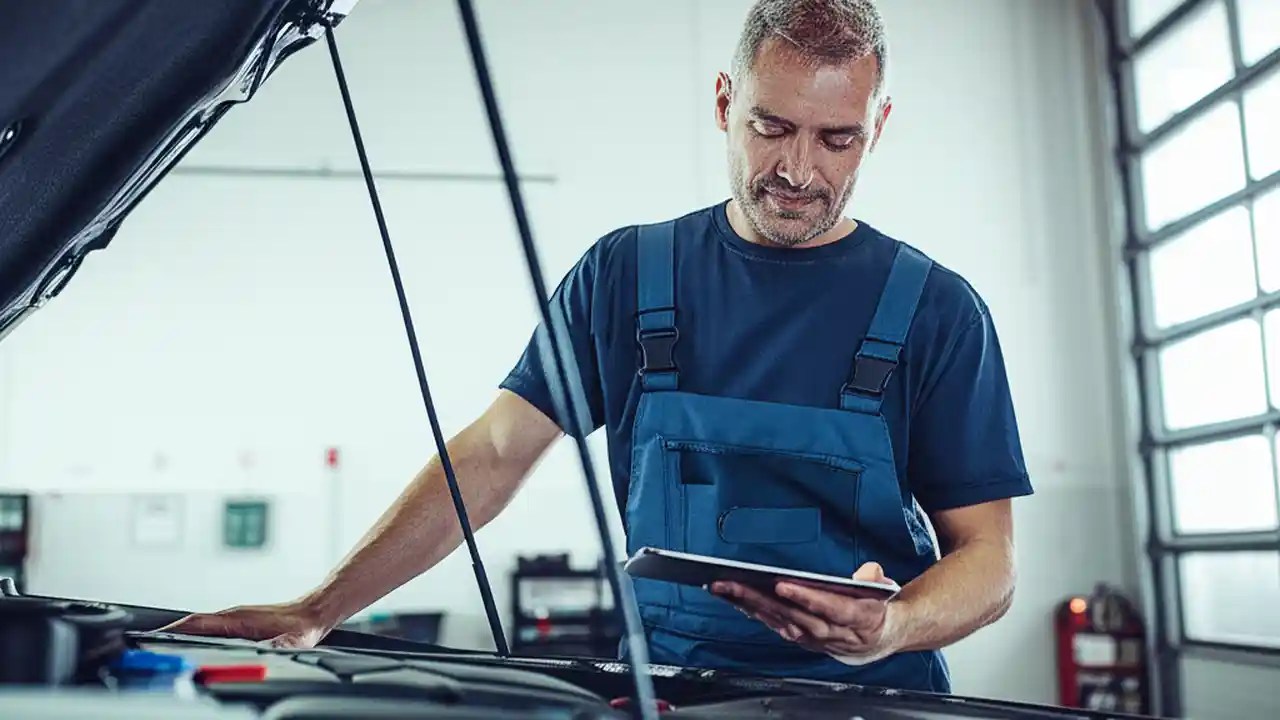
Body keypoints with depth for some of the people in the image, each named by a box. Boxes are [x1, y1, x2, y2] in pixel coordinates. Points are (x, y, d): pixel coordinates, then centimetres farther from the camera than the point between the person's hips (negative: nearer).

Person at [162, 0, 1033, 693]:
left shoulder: (936, 309, 1)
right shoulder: (626, 273, 5)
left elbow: (988, 555, 0)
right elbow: (492, 455, 1)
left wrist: (887, 628, -22)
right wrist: (318, 609, -7)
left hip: (867, 695, -1)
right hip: (666, 685, 1)